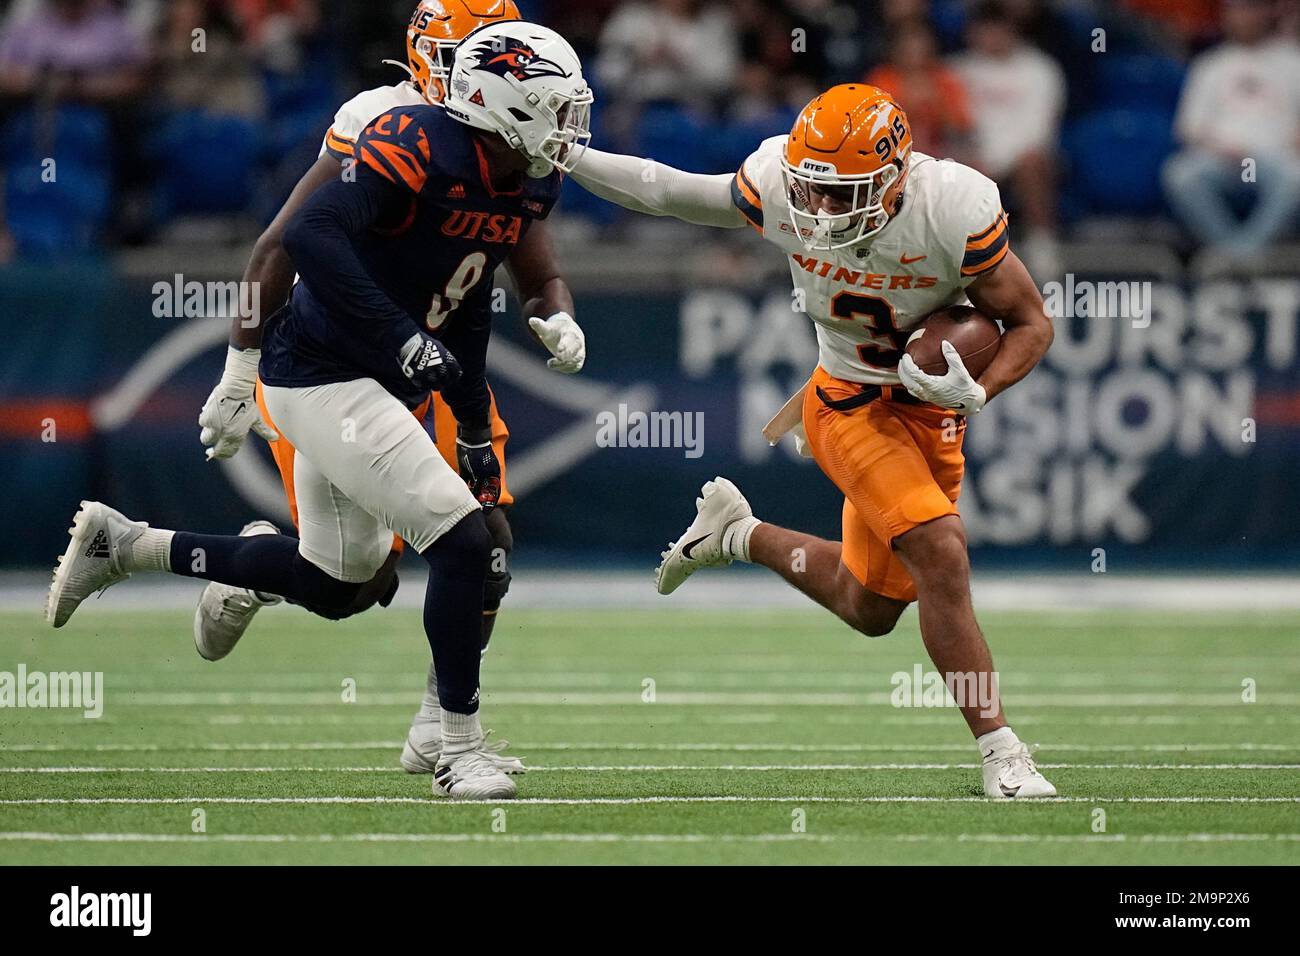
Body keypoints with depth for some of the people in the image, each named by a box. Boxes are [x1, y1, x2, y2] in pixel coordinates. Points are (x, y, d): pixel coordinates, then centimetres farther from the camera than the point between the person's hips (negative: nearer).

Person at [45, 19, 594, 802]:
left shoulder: (526, 186, 4)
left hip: (384, 385, 10)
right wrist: (404, 339, -35)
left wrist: (476, 428, 16)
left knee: (333, 584, 20)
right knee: (463, 541, -14)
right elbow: (311, 235, -34)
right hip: (325, 378, -10)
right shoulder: (418, 148, -23)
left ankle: (121, 544, 29)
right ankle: (461, 753, -2)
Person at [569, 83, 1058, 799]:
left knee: (872, 609, 15)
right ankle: (1001, 753, -13)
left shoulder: (953, 212, -26)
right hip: (850, 407, -2)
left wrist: (975, 393, -30)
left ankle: (737, 534, 41)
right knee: (942, 558, -23)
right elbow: (666, 192, -3)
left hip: (930, 409, 2)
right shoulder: (778, 189, -22)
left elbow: (1031, 325, -13)